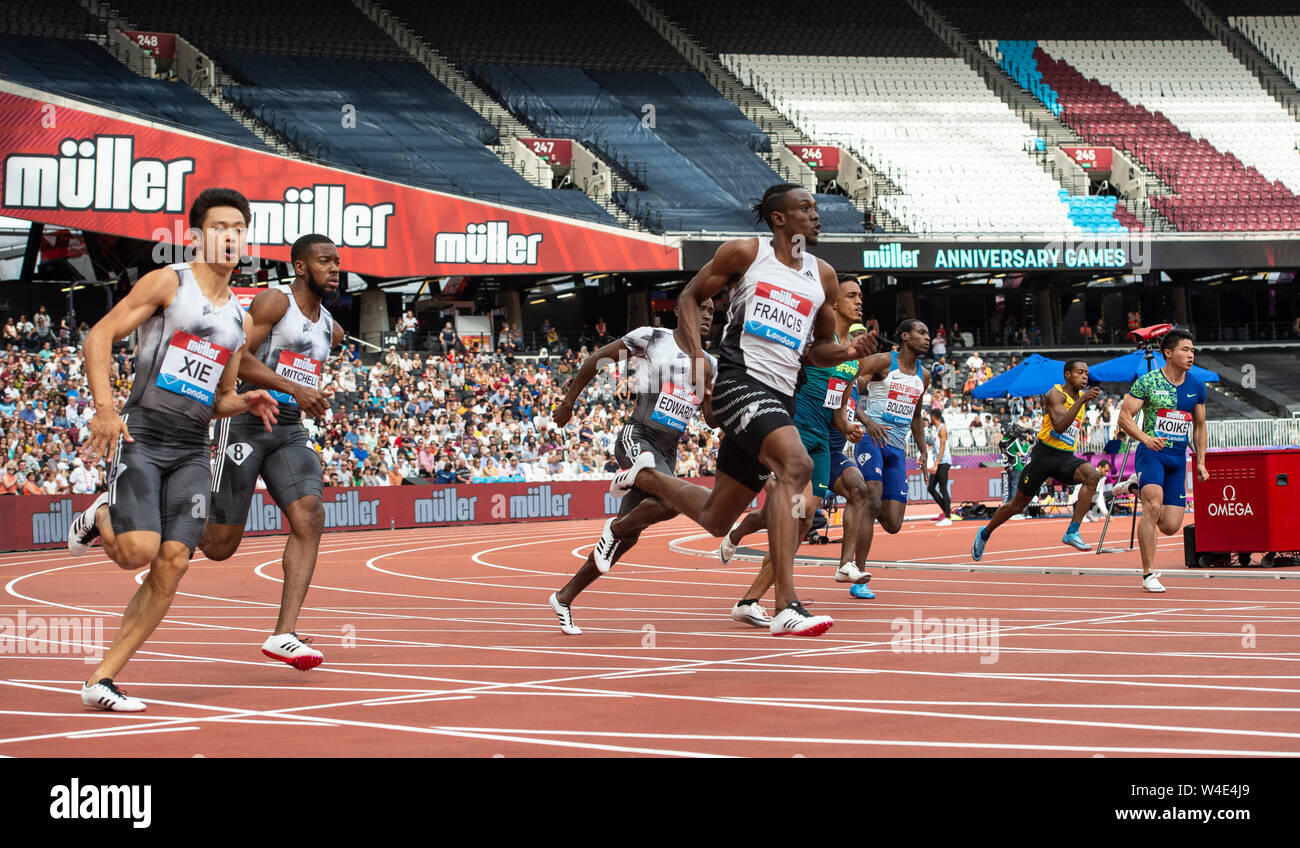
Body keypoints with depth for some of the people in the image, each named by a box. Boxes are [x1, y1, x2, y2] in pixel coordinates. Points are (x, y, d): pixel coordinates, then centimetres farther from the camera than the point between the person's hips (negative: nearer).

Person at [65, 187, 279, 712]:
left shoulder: (239, 319, 19)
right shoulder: (169, 282, 1)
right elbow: (99, 336, -5)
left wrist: (248, 403, 4)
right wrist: (104, 407, -18)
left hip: (193, 451, 5)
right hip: (142, 436, -5)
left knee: (173, 564, -9)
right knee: (139, 552, -21)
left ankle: (101, 680, -2)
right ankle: (100, 518, 17)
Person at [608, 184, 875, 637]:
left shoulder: (824, 277, 16)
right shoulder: (744, 253, 2)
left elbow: (819, 349, 23)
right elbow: (689, 297, 10)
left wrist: (847, 352, 0)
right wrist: (697, 354, -6)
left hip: (781, 396, 7)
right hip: (740, 380, -7)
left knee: (715, 518, 14)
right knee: (797, 465, -32)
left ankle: (645, 477, 44)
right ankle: (786, 607, -37)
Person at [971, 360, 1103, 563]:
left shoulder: (1082, 397, 14)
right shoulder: (1056, 394, -10)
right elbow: (1059, 425, -28)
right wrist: (1081, 401, -32)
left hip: (1066, 457, 5)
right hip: (1045, 454, -5)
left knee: (1093, 475, -27)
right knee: (1018, 504, 5)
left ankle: (1072, 532, -28)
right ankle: (985, 533, 32)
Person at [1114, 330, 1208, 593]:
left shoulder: (1197, 386, 8)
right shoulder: (1147, 382, -6)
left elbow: (1199, 426, 18)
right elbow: (1124, 416, -8)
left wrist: (1201, 462, 10)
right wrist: (1145, 438, -25)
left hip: (1178, 459, 5)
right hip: (1151, 453, -5)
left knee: (1170, 526, -1)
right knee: (1153, 506, -26)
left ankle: (1137, 487, 27)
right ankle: (1148, 574, -15)